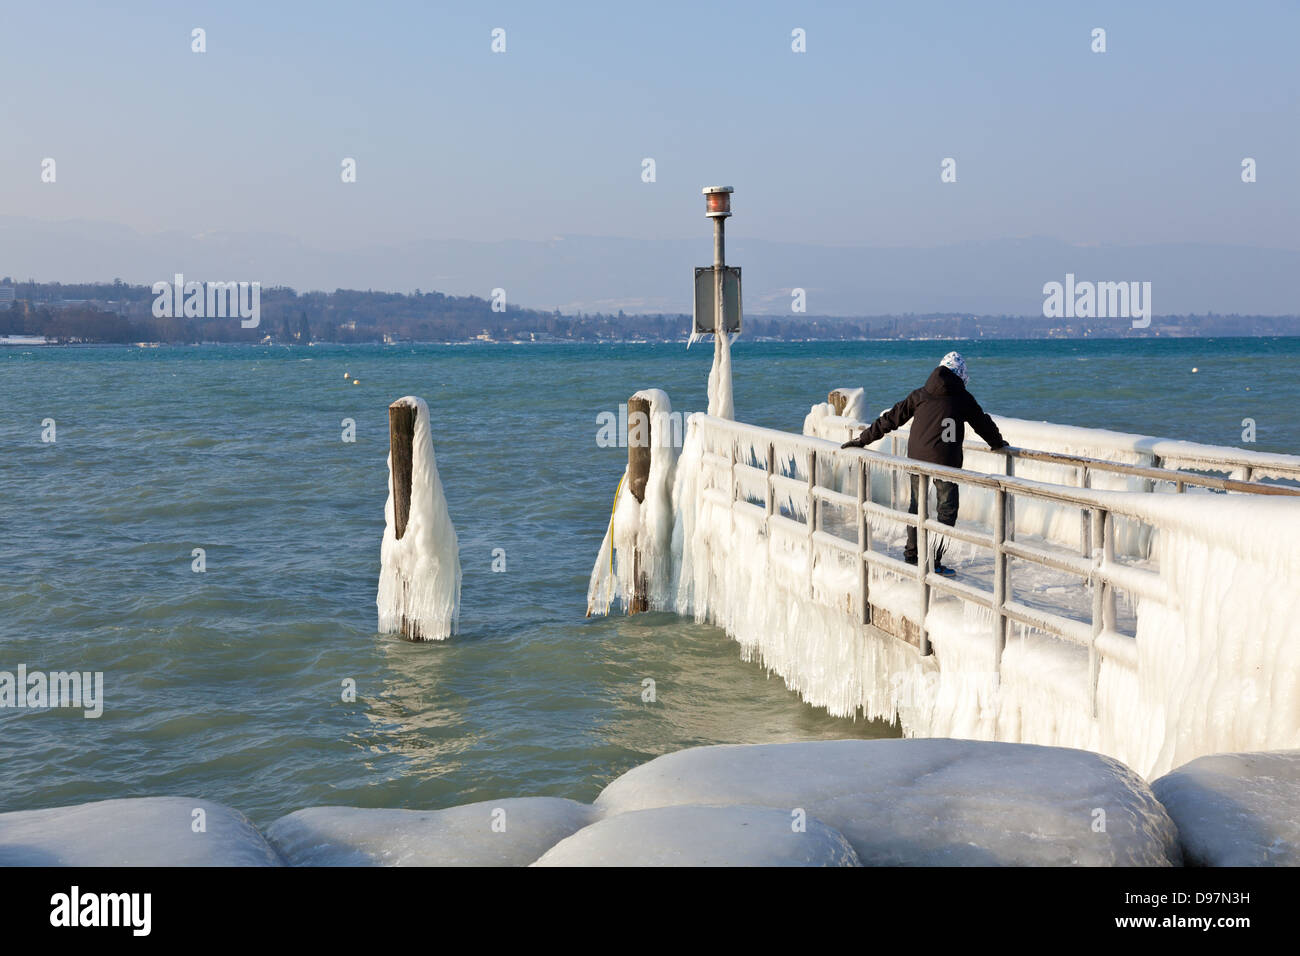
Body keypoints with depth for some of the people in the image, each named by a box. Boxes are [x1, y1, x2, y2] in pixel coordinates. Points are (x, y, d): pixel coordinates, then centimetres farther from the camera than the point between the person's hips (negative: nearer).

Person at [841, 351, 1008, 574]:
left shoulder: (921, 395, 11)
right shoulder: (963, 397, 5)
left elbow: (891, 418, 14)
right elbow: (983, 423, 18)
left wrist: (863, 439, 20)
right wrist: (998, 442, 38)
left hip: (916, 457, 4)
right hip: (944, 459, -4)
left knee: (917, 505, 17)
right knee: (947, 509, 2)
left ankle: (911, 556, 24)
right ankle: (934, 561, -3)